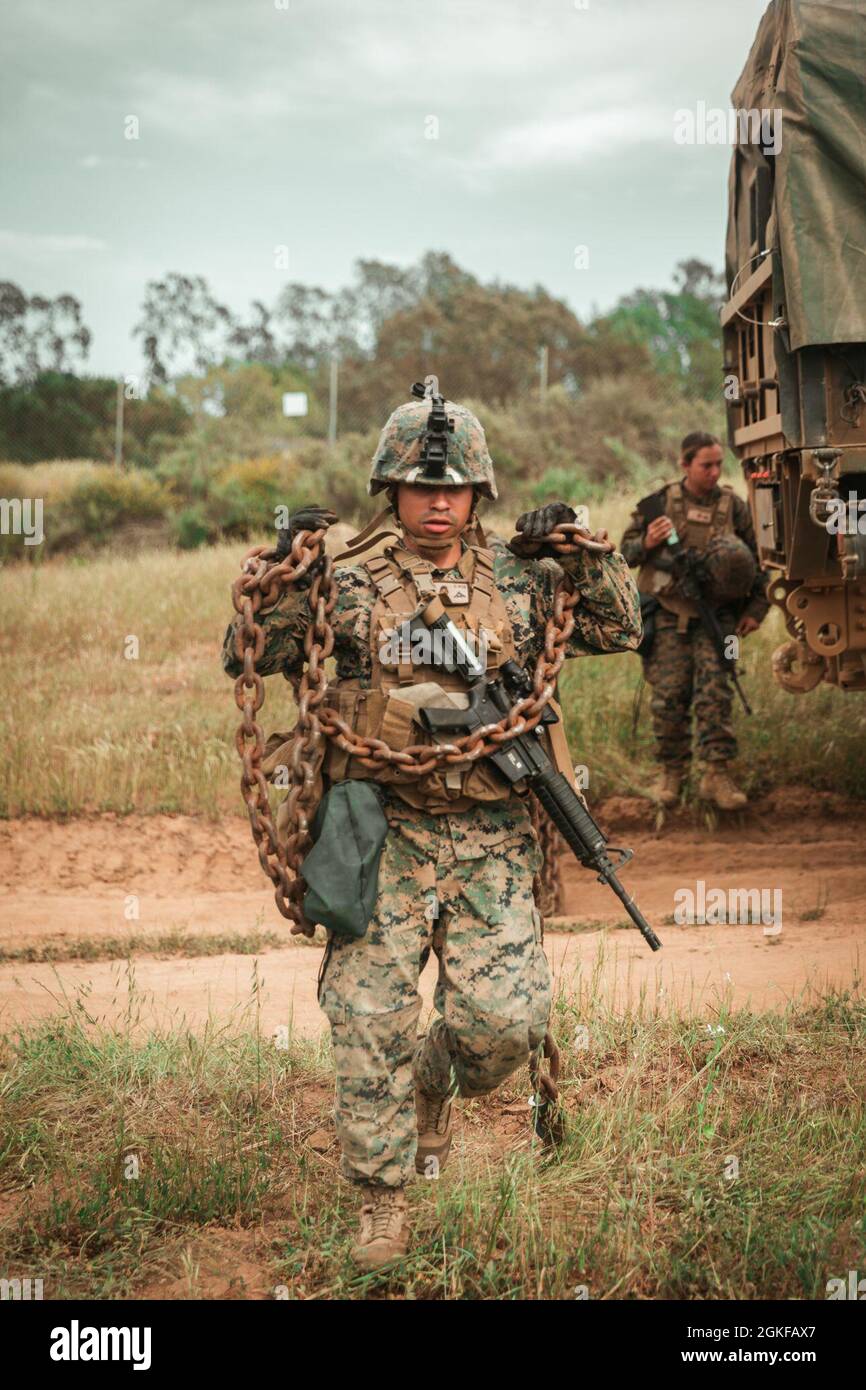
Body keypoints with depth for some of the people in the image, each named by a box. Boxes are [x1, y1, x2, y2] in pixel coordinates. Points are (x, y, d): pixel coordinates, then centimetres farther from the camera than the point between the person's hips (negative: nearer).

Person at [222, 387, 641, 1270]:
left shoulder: (520, 583, 11)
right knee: (369, 1019, -5)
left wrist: (581, 550, 3)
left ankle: (435, 1086, 31)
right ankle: (381, 1204, 12)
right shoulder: (347, 588, 4)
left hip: (491, 841, 2)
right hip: (382, 834, -1)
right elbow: (247, 659, 1)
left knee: (506, 1017, -5)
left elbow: (621, 628, 16)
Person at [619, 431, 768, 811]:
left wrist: (756, 609, 7)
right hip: (668, 612, 0)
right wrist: (646, 543, -14)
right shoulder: (660, 502, 1)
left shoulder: (734, 507, 3)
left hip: (716, 614, 0)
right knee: (668, 695, -3)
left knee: (715, 690, -11)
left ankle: (717, 774, -8)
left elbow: (756, 562, 12)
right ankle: (671, 772, 12)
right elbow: (627, 551, 8)